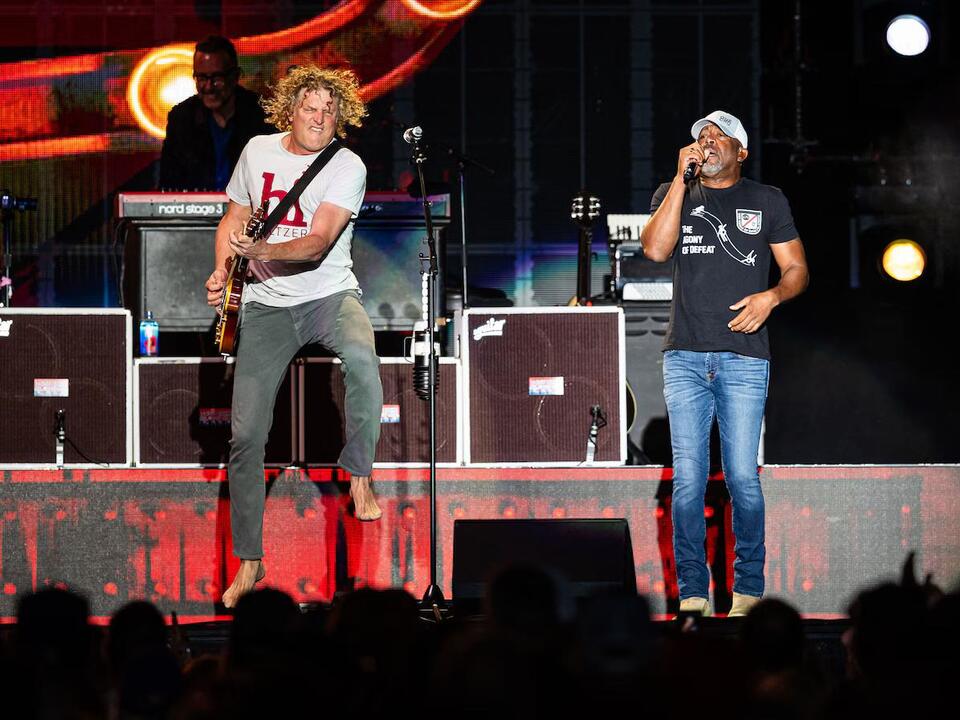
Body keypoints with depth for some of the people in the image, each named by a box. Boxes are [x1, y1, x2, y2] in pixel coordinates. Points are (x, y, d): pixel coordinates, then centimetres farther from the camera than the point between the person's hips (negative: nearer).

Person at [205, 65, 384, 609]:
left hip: (330, 293, -3)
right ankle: (250, 560, 7)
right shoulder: (258, 152, 5)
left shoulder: (347, 167, -8)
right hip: (267, 305, 3)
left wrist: (261, 251, -35)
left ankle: (359, 474, -15)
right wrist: (223, 269, 0)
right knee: (246, 433, -6)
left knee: (362, 358, -38)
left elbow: (318, 243, -20)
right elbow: (234, 218, 18)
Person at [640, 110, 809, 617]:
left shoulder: (768, 202, 12)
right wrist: (682, 179, -6)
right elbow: (655, 249, -6)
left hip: (744, 359, -1)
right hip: (685, 358, 1)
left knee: (743, 477, -6)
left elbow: (797, 270, 13)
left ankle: (748, 589, 3)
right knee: (687, 478, -5)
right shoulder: (674, 195, 13)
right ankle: (692, 593, -1)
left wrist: (770, 296, -8)